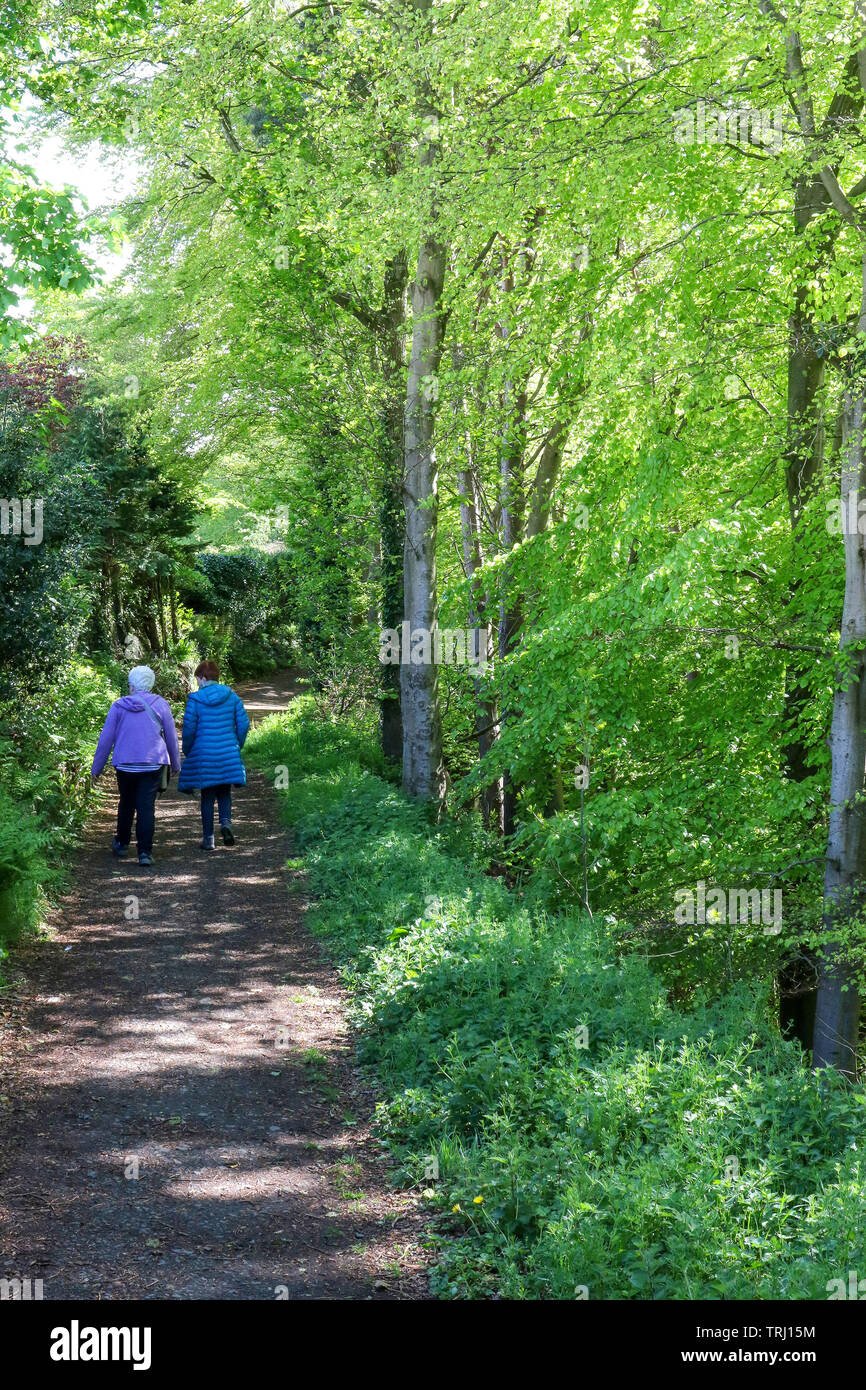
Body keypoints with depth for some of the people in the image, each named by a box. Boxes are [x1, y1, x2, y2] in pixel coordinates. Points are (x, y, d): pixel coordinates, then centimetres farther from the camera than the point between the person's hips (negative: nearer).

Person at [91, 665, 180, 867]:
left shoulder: (119, 706, -1)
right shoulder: (159, 705, -1)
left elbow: (106, 739, 2)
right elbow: (171, 737, 5)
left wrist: (96, 768, 10)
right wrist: (175, 764, 19)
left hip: (125, 765, 1)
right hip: (153, 765, -1)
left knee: (126, 804, 20)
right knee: (147, 807, -2)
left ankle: (121, 844, 33)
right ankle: (144, 852, -8)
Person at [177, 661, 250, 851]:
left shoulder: (195, 699, -8)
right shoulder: (232, 696, 1)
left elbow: (189, 729, -7)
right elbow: (243, 724, 2)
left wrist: (187, 752, 9)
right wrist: (237, 746, 16)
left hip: (203, 754, -2)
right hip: (228, 754, 2)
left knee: (207, 796, 8)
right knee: (224, 792, 17)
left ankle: (208, 838, 9)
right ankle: (225, 821, -9)